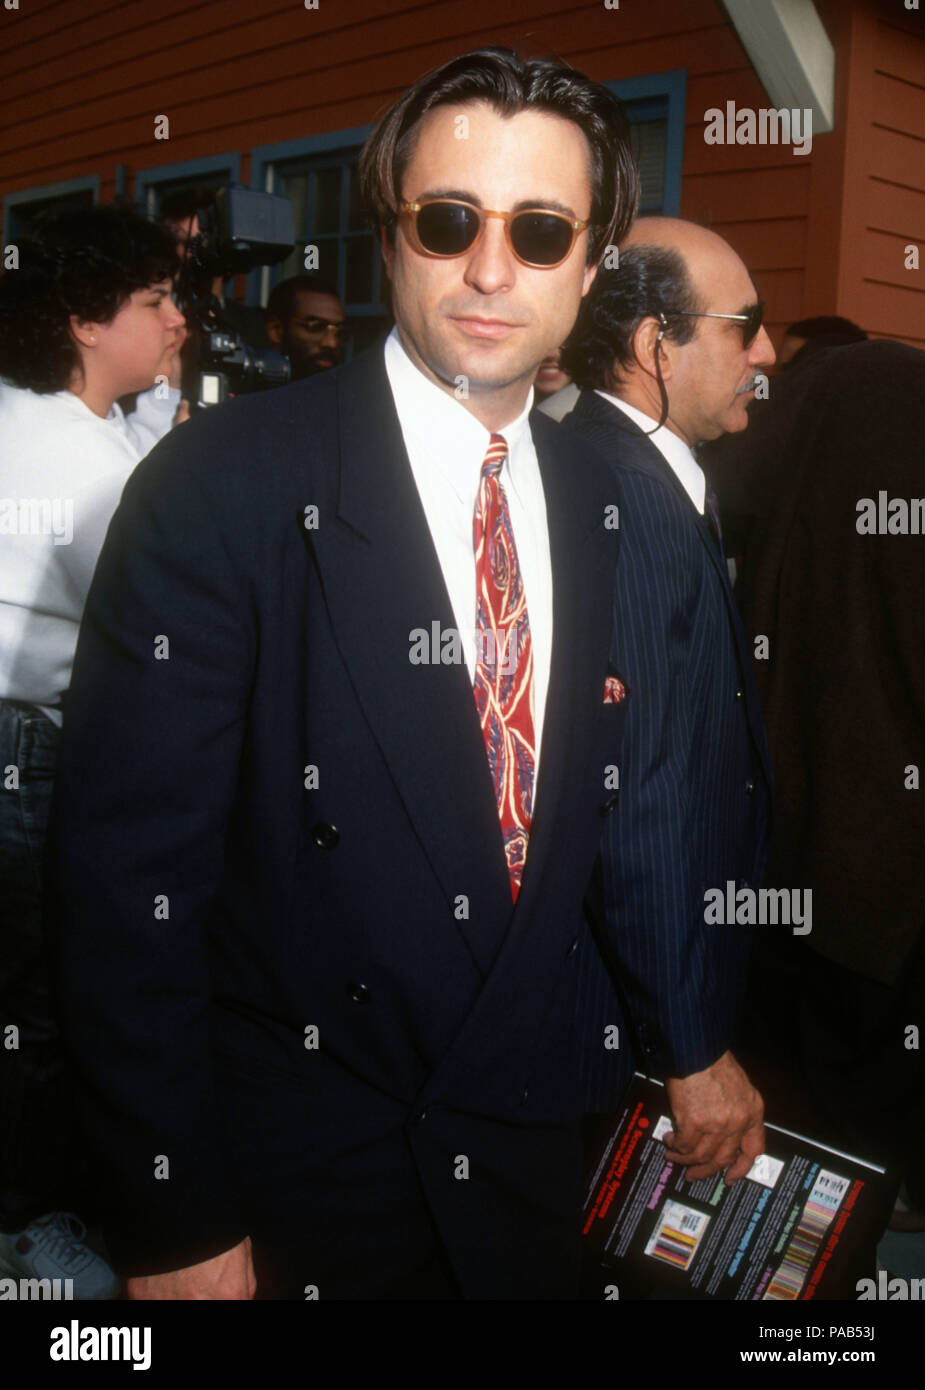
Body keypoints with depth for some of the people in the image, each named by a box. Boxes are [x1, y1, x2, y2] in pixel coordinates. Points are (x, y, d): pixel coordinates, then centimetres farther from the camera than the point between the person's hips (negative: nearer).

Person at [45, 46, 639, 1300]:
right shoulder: (223, 484, -17)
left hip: (528, 1154, 5)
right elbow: (127, 873, -17)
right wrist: (172, 1223, -14)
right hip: (290, 1187, -4)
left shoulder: (601, 505, 0)